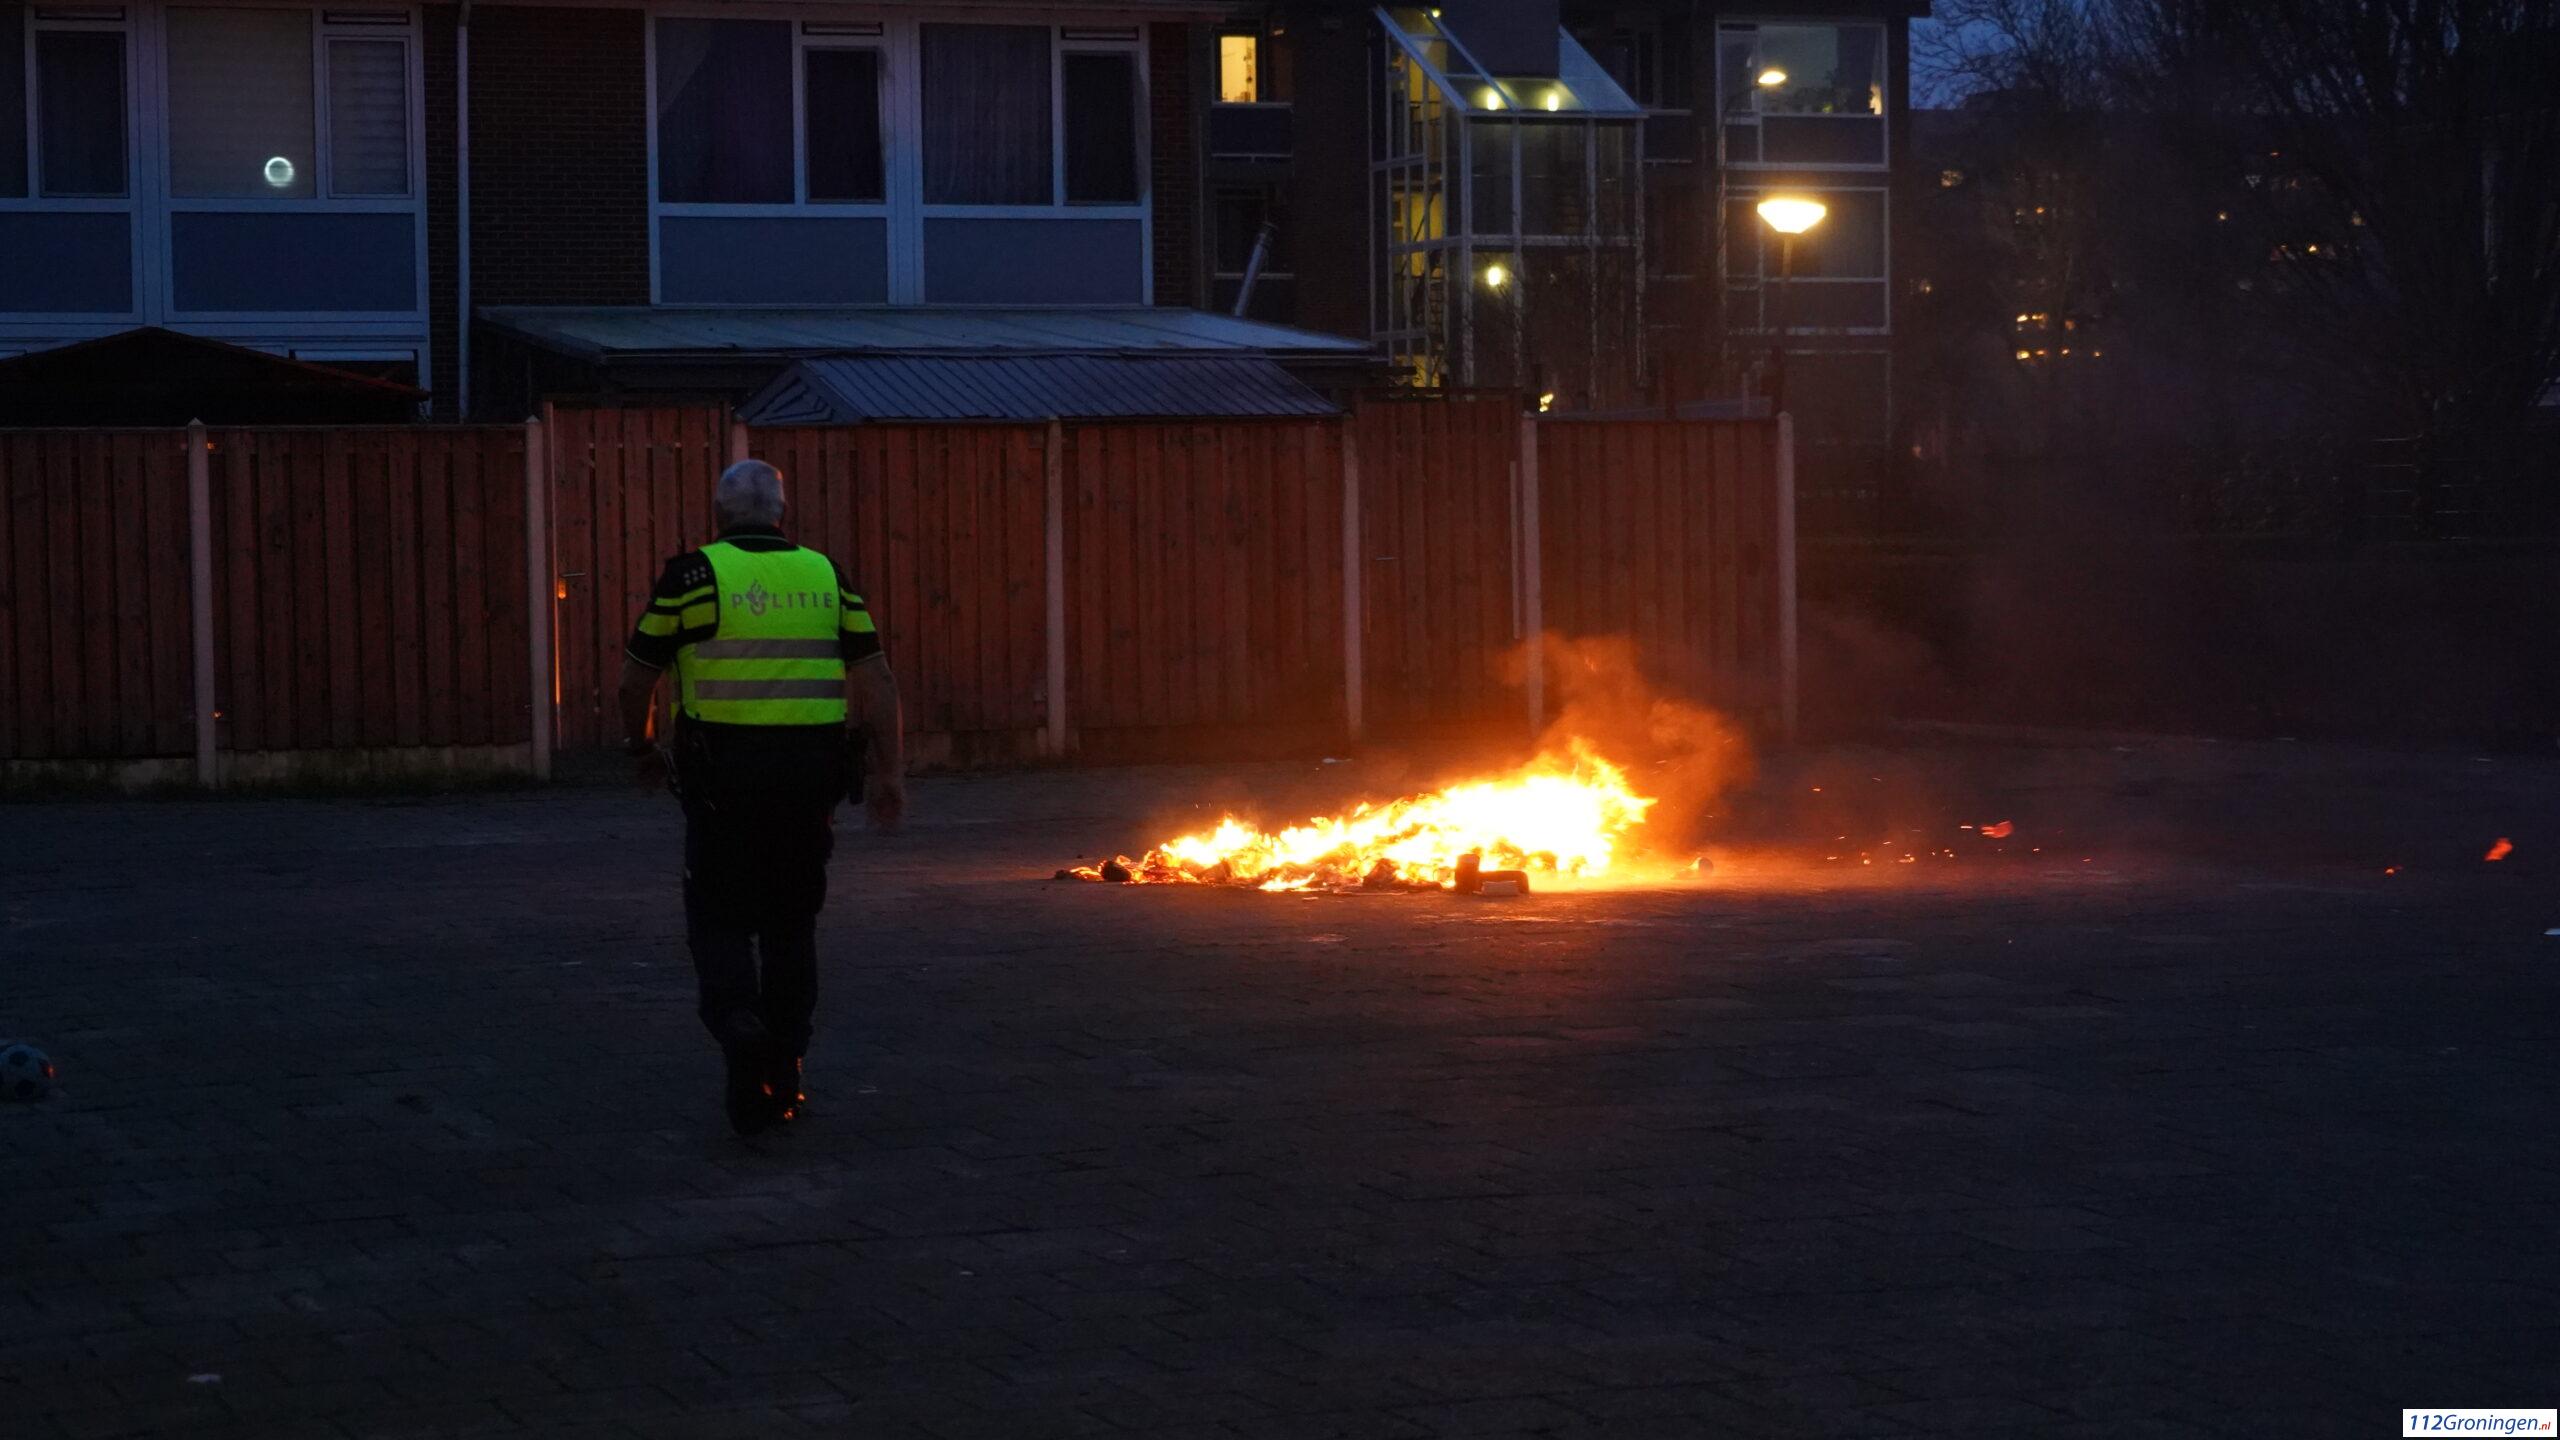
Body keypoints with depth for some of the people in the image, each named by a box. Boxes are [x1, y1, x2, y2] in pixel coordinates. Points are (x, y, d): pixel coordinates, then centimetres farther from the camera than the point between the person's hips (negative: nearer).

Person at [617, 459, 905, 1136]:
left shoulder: (694, 575, -2)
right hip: (810, 774, 3)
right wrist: (887, 770, 3)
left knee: (719, 918, 7)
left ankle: (738, 1023, -20)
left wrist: (642, 748, 18)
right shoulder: (826, 574, 8)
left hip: (724, 775, -3)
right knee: (791, 922, 14)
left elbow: (637, 677, 2)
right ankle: (784, 1076, 14)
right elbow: (874, 676, 2)